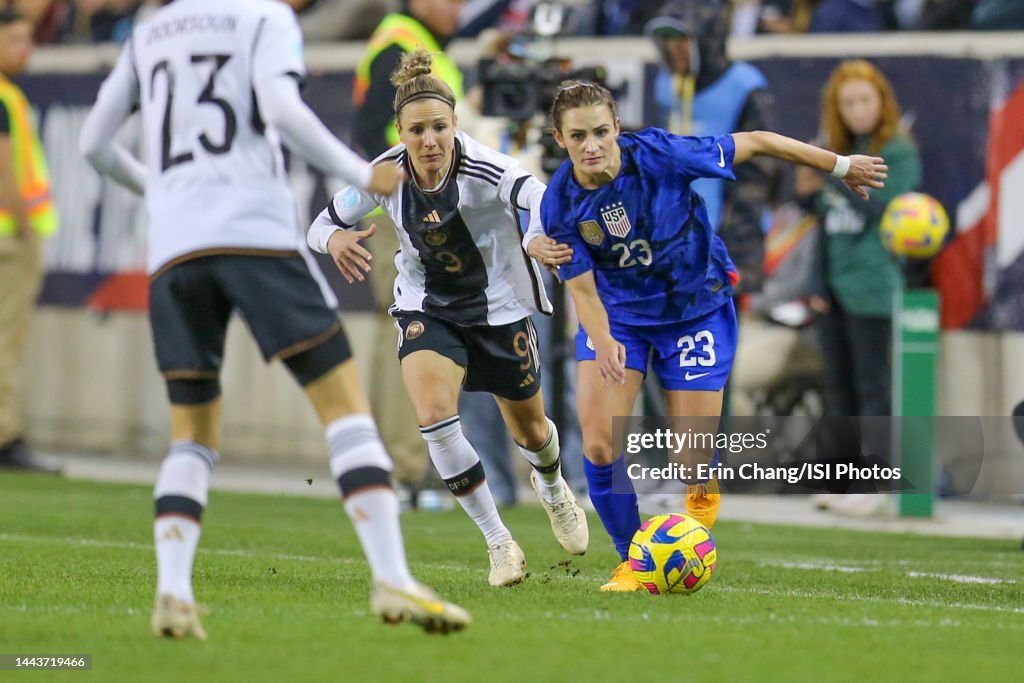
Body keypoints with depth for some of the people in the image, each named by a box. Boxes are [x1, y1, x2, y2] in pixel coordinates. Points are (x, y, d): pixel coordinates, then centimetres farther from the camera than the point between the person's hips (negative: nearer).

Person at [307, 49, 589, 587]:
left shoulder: (485, 169, -29)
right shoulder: (386, 174, -18)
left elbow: (540, 199, -48)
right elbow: (320, 225, -7)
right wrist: (336, 239, -32)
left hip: (499, 308, -1)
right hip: (426, 310, 1)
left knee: (529, 430, 15)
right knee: (433, 414, -24)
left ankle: (552, 487, 56)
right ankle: (498, 543, -7)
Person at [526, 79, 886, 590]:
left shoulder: (660, 154, -27)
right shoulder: (561, 204, -20)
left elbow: (754, 143, -15)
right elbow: (582, 286, -14)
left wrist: (841, 166, -7)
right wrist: (603, 342, -36)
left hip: (696, 308, -1)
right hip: (617, 315, 1)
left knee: (695, 461, -4)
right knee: (599, 446, -13)